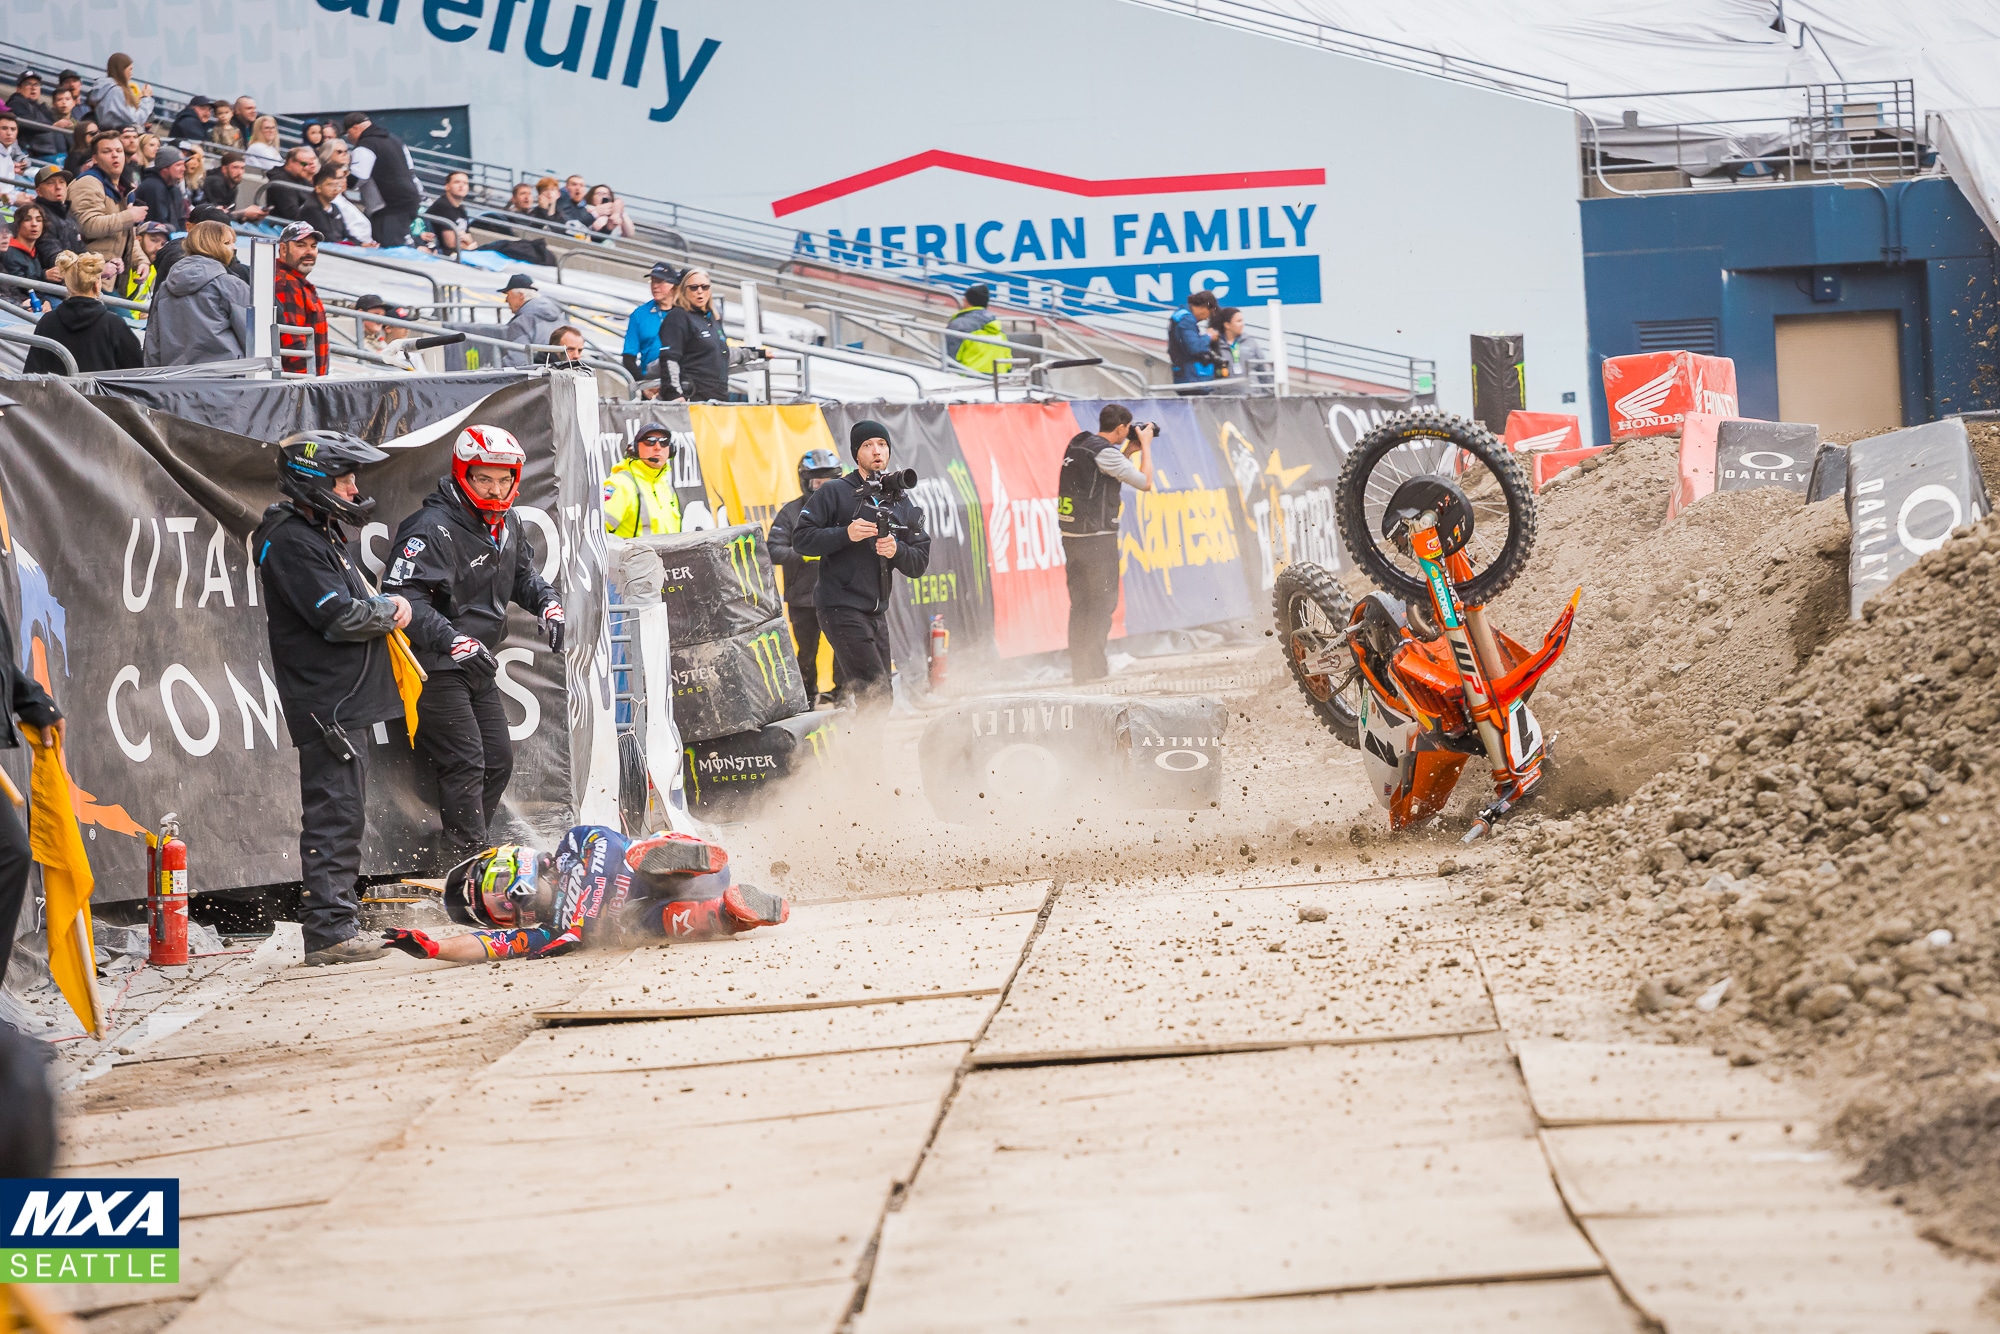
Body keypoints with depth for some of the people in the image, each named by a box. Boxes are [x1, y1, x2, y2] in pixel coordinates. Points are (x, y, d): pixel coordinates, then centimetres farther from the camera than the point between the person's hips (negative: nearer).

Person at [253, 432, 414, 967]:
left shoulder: (318, 532, 19)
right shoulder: (291, 541, -15)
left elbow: (354, 597, 24)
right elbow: (338, 616, -21)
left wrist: (390, 602, 2)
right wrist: (388, 611, -4)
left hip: (345, 701, 11)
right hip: (327, 701, -11)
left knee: (342, 815, 14)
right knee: (335, 814, -10)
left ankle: (341, 922, 20)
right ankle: (330, 929, -10)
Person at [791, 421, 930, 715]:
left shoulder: (903, 503, 13)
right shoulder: (834, 493, -1)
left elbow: (919, 563, 10)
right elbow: (801, 539, -8)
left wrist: (896, 550, -11)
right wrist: (846, 534, -19)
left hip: (876, 611, 7)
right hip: (841, 607, -7)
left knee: (879, 699, 10)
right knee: (875, 694, -17)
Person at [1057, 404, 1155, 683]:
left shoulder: (1078, 443, 11)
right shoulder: (1105, 452, -14)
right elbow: (1145, 482, -11)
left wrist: (1129, 451, 20)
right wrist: (1146, 446, 1)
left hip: (1070, 535, 8)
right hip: (1097, 538, -8)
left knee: (1079, 602, 10)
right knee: (1103, 602, -1)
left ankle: (1078, 669, 11)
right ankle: (1093, 666, -3)